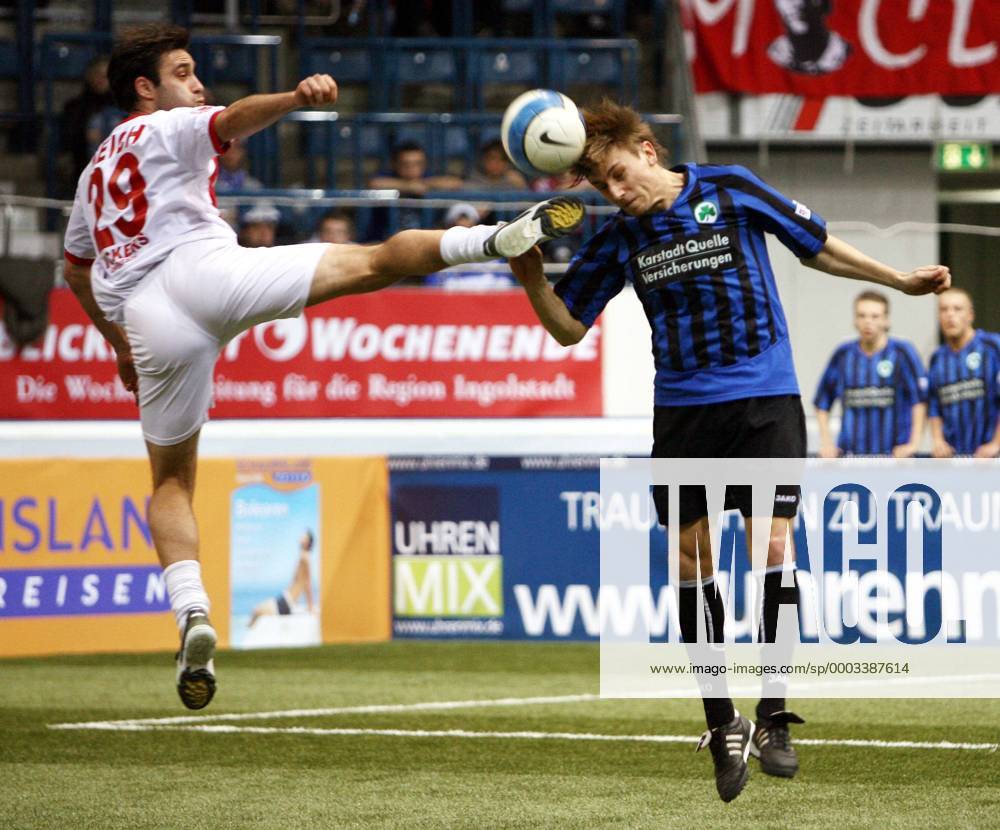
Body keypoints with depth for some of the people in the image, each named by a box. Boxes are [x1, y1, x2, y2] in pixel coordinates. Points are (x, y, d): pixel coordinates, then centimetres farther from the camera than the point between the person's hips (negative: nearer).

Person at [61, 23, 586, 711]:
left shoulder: (95, 170, 34)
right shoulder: (169, 128, 14)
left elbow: (76, 268, 45)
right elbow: (236, 118, -10)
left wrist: (118, 341, 56)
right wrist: (297, 97, -28)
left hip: (146, 320, 6)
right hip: (203, 269, -5)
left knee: (172, 482, 15)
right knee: (370, 263, -13)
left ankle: (192, 612, -5)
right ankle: (499, 238, -35)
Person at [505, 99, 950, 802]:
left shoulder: (730, 189, -4)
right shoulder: (619, 239, 3)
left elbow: (816, 246, 7)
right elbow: (569, 326, 8)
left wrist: (900, 280, 8)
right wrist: (533, 280, -11)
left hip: (764, 399, -3)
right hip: (682, 410, 3)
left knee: (772, 545, -10)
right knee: (692, 560, 0)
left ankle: (772, 719, -2)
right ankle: (722, 725, 11)